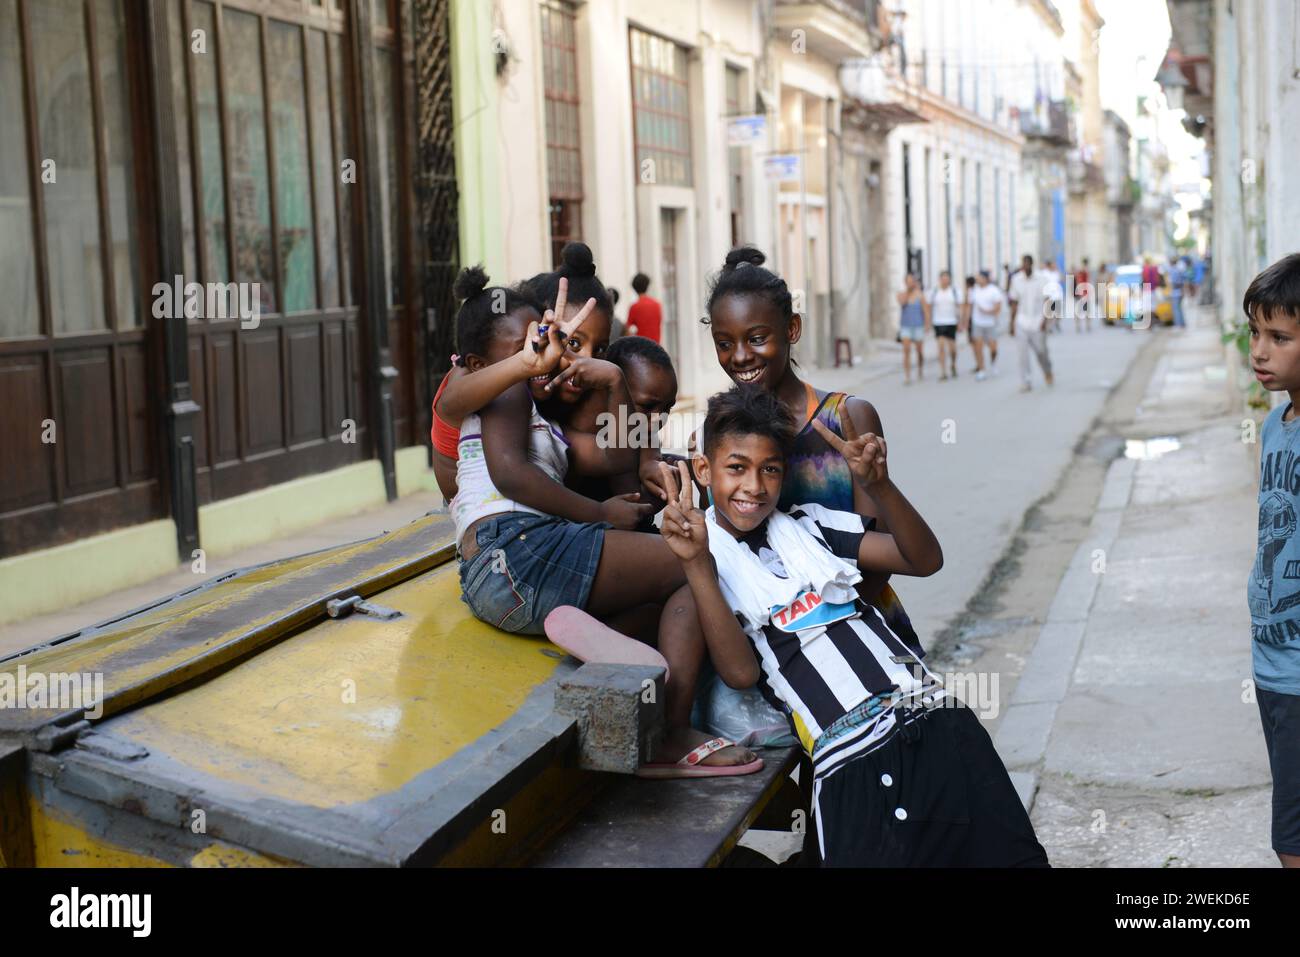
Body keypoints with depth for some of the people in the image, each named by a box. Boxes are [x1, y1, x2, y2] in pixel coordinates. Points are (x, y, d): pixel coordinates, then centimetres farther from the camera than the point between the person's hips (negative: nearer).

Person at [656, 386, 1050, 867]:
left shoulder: (810, 524, 17)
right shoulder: (701, 556, 8)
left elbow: (926, 560, 10)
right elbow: (740, 671, -6)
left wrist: (878, 486, -6)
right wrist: (697, 564, -16)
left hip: (938, 724, 3)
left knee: (1009, 853, -6)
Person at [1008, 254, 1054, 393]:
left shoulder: (1042, 278, -4)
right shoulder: (1016, 279, 2)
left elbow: (1046, 300, -2)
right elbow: (1014, 303, 9)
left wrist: (1045, 319, -13)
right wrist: (1012, 324, 8)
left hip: (1037, 323, -1)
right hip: (1022, 323, 1)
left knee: (1040, 351, 6)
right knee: (1023, 353, -5)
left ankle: (1047, 371, 36)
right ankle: (1025, 382, 0)